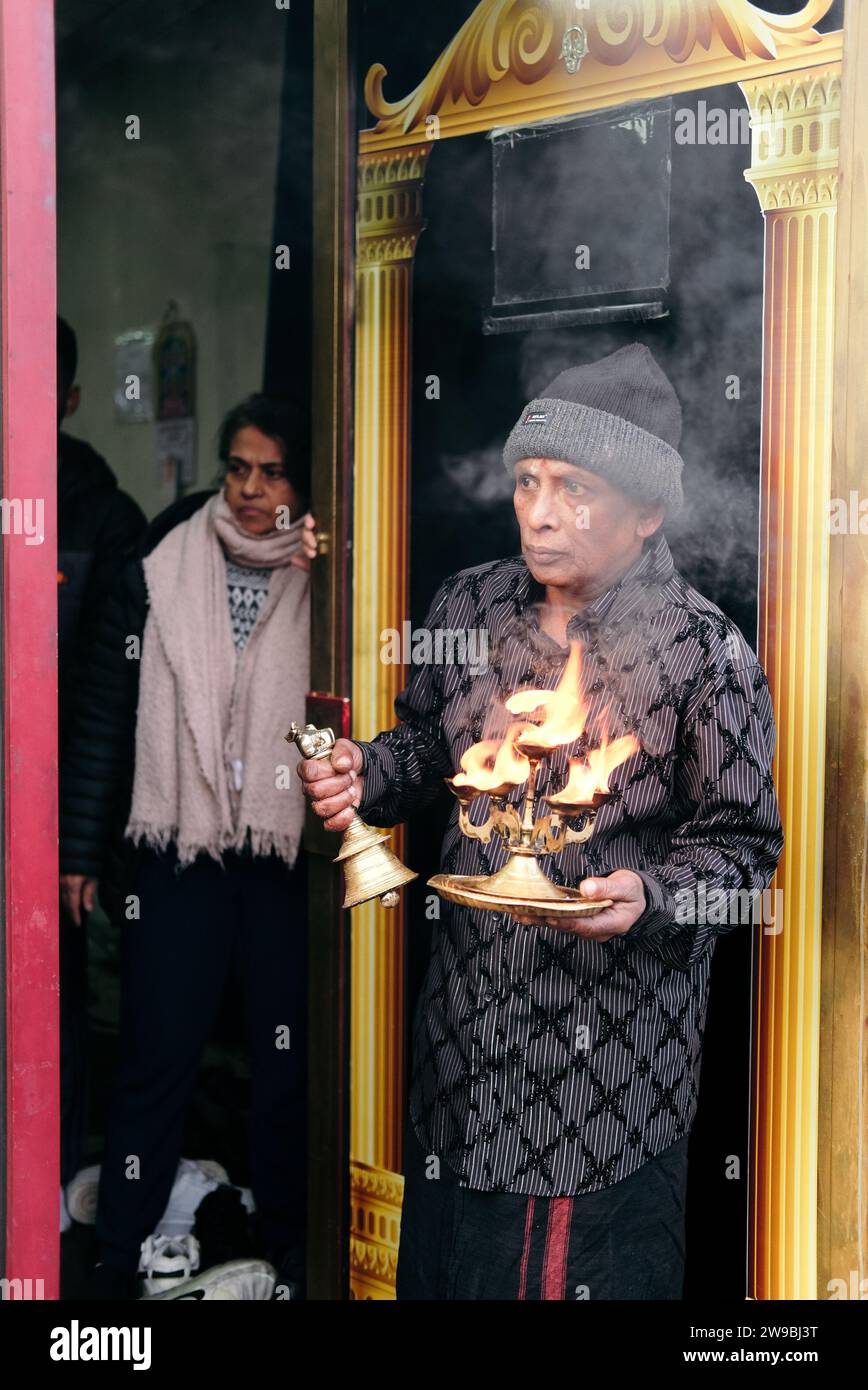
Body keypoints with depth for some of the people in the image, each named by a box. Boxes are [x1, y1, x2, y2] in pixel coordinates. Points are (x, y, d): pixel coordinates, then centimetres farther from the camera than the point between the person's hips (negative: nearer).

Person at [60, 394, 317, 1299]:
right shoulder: (159, 574, 0)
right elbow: (105, 717, 3)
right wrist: (81, 849, 3)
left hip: (290, 859, 1)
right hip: (180, 854, 0)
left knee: (290, 1057, 11)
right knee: (156, 1061, 5)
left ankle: (288, 1240, 29)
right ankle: (119, 1256, 17)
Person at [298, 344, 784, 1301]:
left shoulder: (706, 653, -15)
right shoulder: (468, 605, 0)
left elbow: (743, 844, -9)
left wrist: (650, 895, -27)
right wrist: (361, 773, -3)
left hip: (616, 1036, -5)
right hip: (466, 1004, 5)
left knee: (589, 1265, 7)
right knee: (441, 1252, 20)